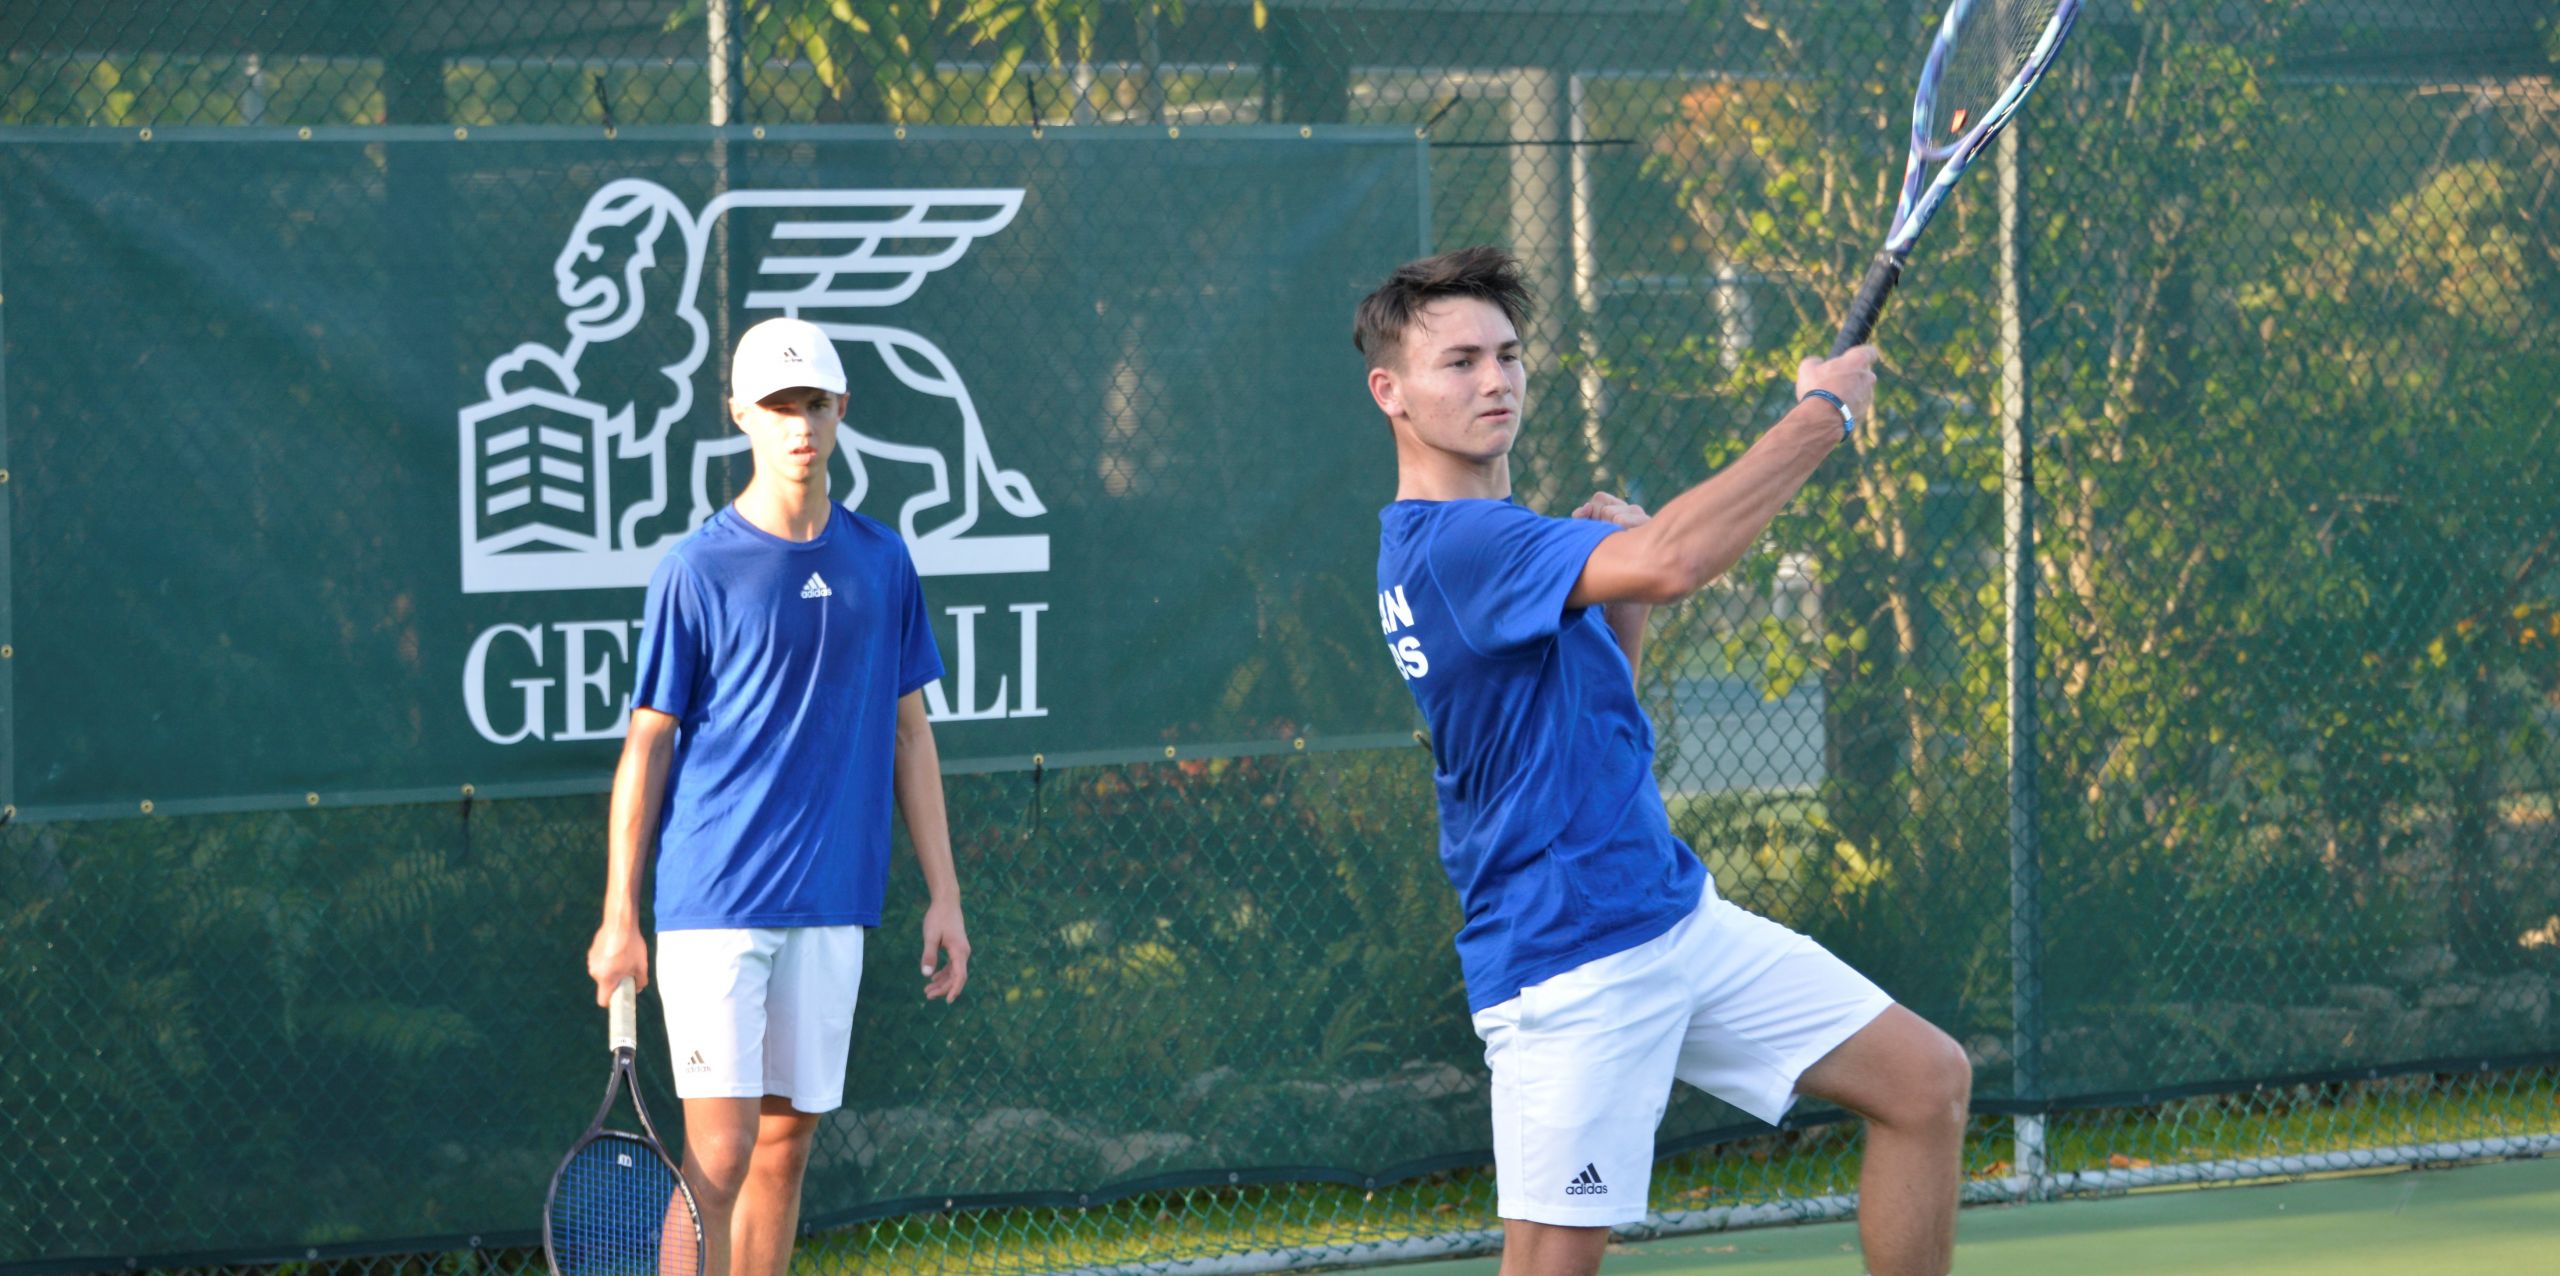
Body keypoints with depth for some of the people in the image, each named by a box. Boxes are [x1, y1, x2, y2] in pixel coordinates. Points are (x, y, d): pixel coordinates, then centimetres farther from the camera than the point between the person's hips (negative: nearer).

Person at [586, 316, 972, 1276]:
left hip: (831, 907, 5)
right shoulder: (697, 570, -4)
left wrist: (944, 893, 10)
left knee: (786, 1144, 8)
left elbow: (908, 731, 15)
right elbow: (647, 744, -2)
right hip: (713, 903, -5)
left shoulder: (882, 564, 9)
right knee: (719, 1154, -10)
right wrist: (619, 918, -5)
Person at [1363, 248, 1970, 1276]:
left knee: (1925, 1081, 7)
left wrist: (1625, 595, 7)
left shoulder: (1477, 540, 14)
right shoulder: (1450, 545, -19)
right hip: (1569, 967, -10)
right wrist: (1822, 414, -21)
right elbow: (1672, 561, -32)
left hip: (1676, 917, 10)